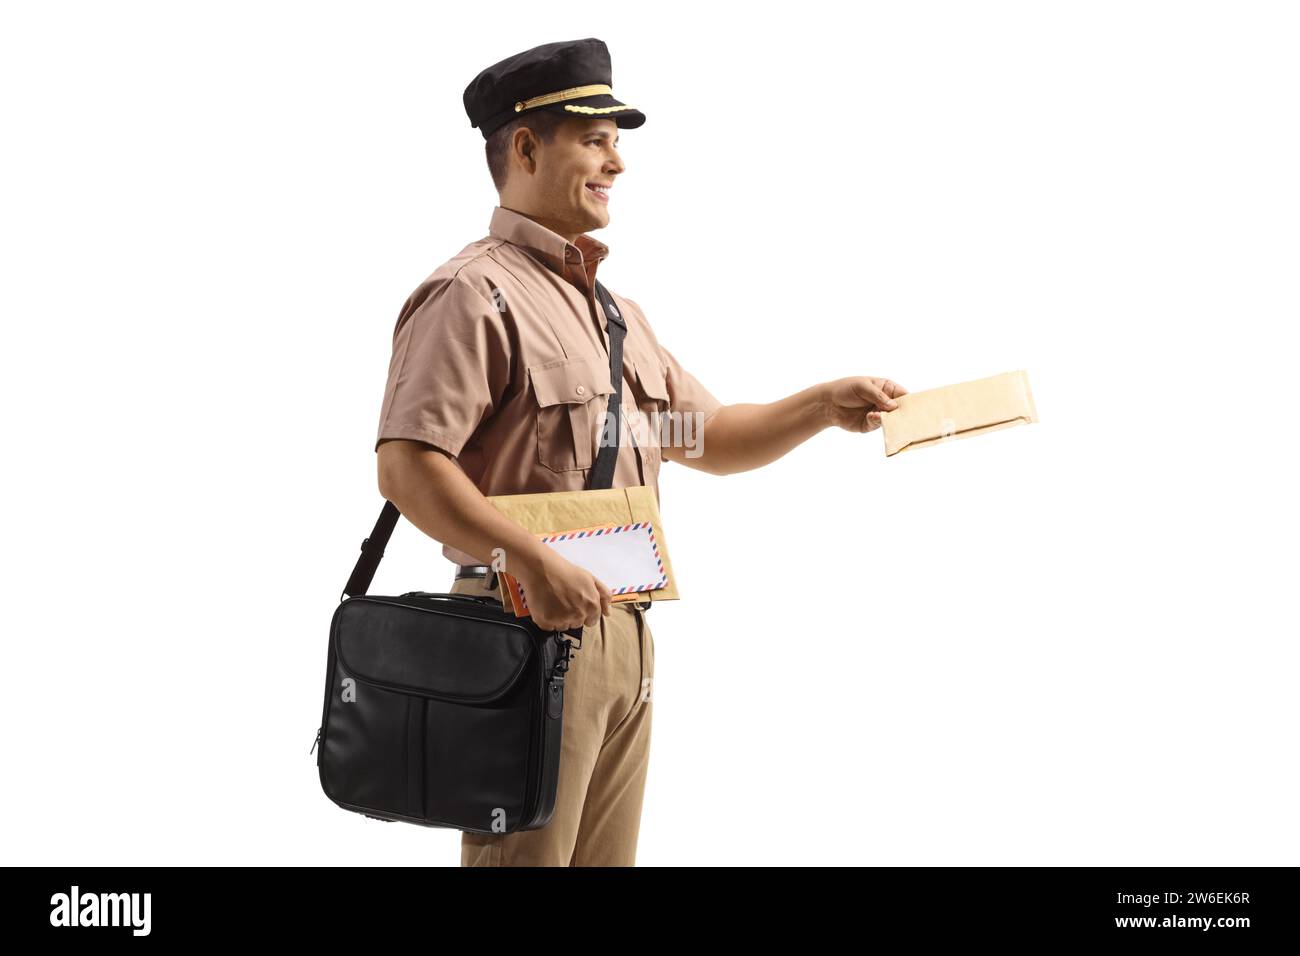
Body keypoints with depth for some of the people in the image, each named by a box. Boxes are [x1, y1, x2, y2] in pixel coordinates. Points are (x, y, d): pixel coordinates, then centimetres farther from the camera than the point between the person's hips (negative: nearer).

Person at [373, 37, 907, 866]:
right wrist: (538, 563, -27)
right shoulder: (476, 294, -10)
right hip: (531, 632, -9)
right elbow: (406, 468, -20)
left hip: (624, 634, 9)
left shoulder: (614, 312, 19)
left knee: (605, 856, 14)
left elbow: (710, 438, 23)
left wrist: (822, 407, 8)